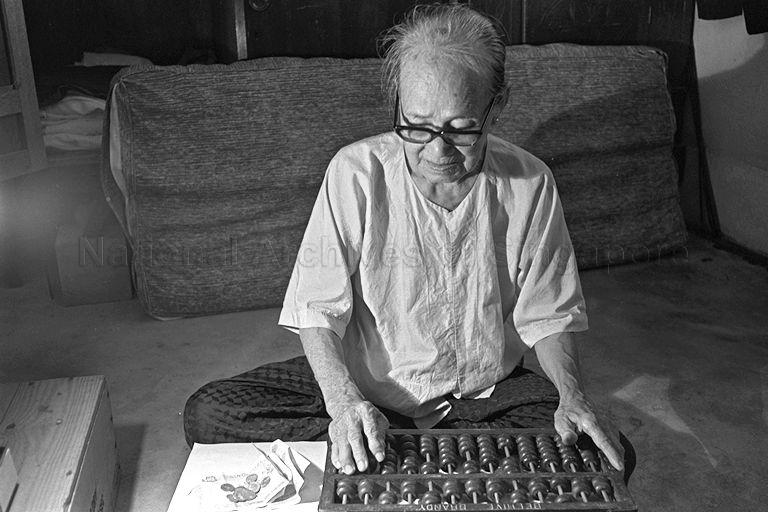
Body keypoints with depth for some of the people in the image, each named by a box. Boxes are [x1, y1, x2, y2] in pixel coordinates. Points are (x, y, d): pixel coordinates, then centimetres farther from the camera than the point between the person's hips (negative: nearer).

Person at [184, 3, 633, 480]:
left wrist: (572, 395, -20)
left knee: (610, 455, -21)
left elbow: (548, 314, -3)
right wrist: (343, 401, -32)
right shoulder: (356, 173, -18)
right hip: (368, 384, -1)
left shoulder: (530, 184, -13)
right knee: (208, 414, -17)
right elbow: (318, 308, -16)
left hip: (488, 386, 2)